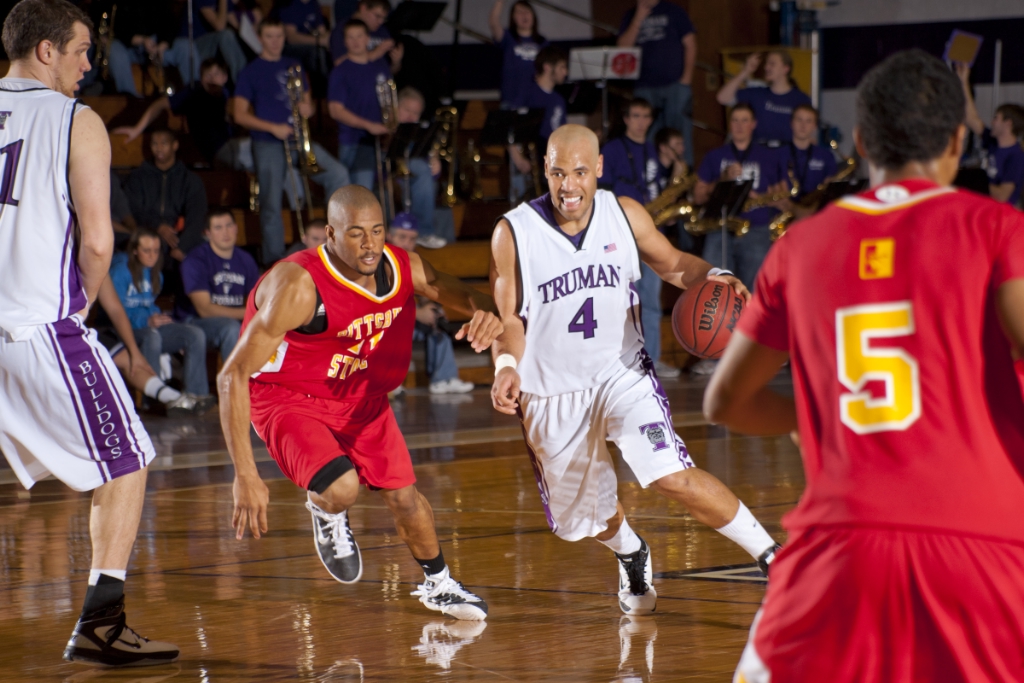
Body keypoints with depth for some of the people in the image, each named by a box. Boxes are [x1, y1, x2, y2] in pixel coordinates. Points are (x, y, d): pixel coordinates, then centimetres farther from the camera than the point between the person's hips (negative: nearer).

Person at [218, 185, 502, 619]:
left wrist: (487, 313, -31)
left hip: (360, 394, 5)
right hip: (287, 398, -5)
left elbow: (463, 295, -2)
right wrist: (246, 477, -36)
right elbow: (233, 377, -32)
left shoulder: (403, 269, -16)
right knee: (341, 490, -28)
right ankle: (325, 512, 11)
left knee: (403, 495, 11)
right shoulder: (299, 286, -33)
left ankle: (438, 586, 40)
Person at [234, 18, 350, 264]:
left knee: (338, 173, -13)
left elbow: (307, 103, 24)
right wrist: (273, 128, -16)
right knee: (271, 203, -10)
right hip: (268, 143, -4)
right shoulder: (251, 72, 2)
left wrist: (307, 108, -2)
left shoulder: (293, 67, 16)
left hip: (297, 140, 4)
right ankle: (274, 260, -2)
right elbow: (240, 115, -4)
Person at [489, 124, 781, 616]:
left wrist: (712, 277, -12)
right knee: (587, 511, 16)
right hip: (552, 391, 1)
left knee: (672, 476, -23)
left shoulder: (625, 215, -6)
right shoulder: (513, 233, -12)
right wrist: (507, 366, -25)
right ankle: (632, 557, 52)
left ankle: (770, 556, -12)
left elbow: (673, 265, 9)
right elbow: (510, 319, -5)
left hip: (622, 372, -1)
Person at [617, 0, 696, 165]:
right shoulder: (631, 17, 14)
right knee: (648, 135, 1)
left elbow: (690, 44, 3)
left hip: (675, 84, -3)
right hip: (645, 87, 3)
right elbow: (623, 46, 2)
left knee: (680, 134, -5)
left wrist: (686, 77, -6)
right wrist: (638, 19, -6)